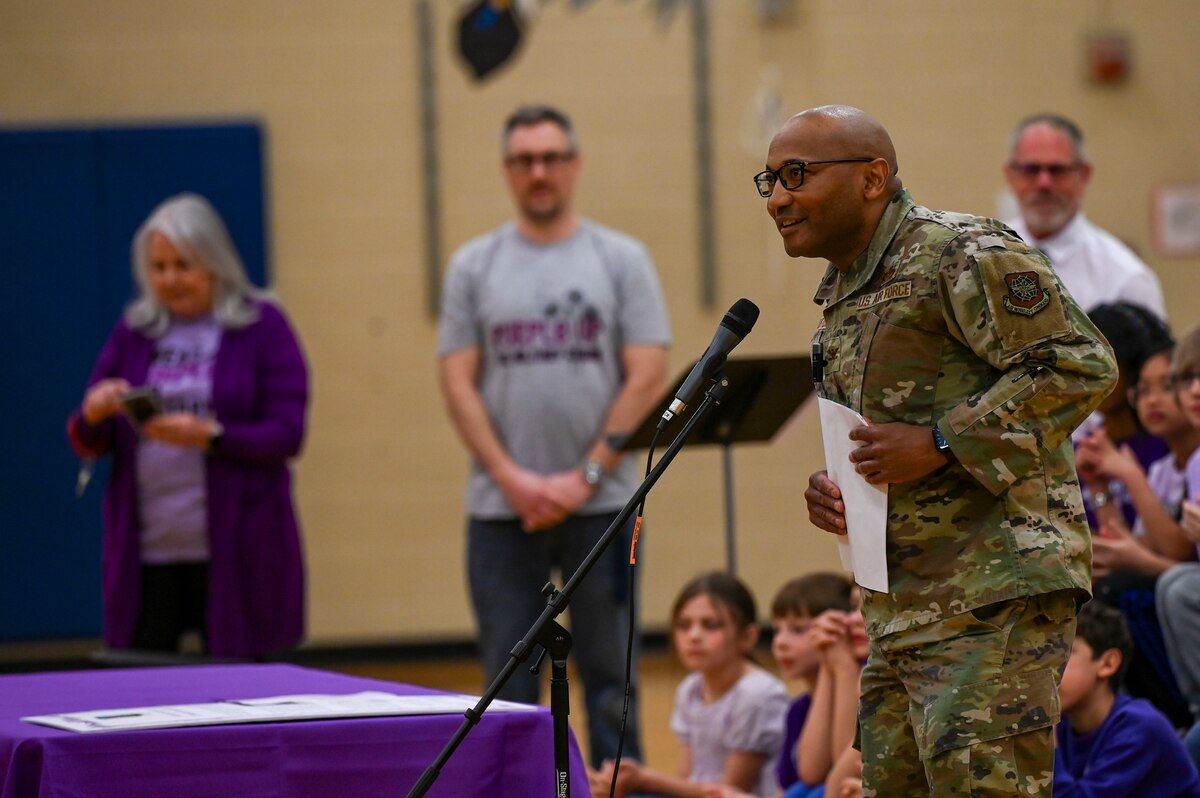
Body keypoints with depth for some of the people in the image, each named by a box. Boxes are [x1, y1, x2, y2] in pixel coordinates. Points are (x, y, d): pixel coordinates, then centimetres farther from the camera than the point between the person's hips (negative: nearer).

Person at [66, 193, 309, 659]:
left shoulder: (262, 326, 2)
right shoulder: (134, 331, 11)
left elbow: (286, 435, -5)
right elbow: (88, 444, 12)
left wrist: (209, 436, -20)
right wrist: (93, 415, -11)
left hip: (235, 552, -3)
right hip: (145, 552, 3)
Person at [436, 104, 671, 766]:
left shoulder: (622, 259, 3)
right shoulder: (474, 265, 7)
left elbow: (647, 377, -3)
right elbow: (458, 382, 3)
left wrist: (585, 476, -11)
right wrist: (513, 479, -9)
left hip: (599, 503, -1)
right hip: (502, 508, 1)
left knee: (608, 673, 3)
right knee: (508, 680, 4)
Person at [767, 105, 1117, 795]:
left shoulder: (963, 255, -9)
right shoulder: (841, 297, 21)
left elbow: (1080, 366, -17)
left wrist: (939, 444, -19)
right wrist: (828, 491, 9)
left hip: (996, 596, -10)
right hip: (901, 609, 10)